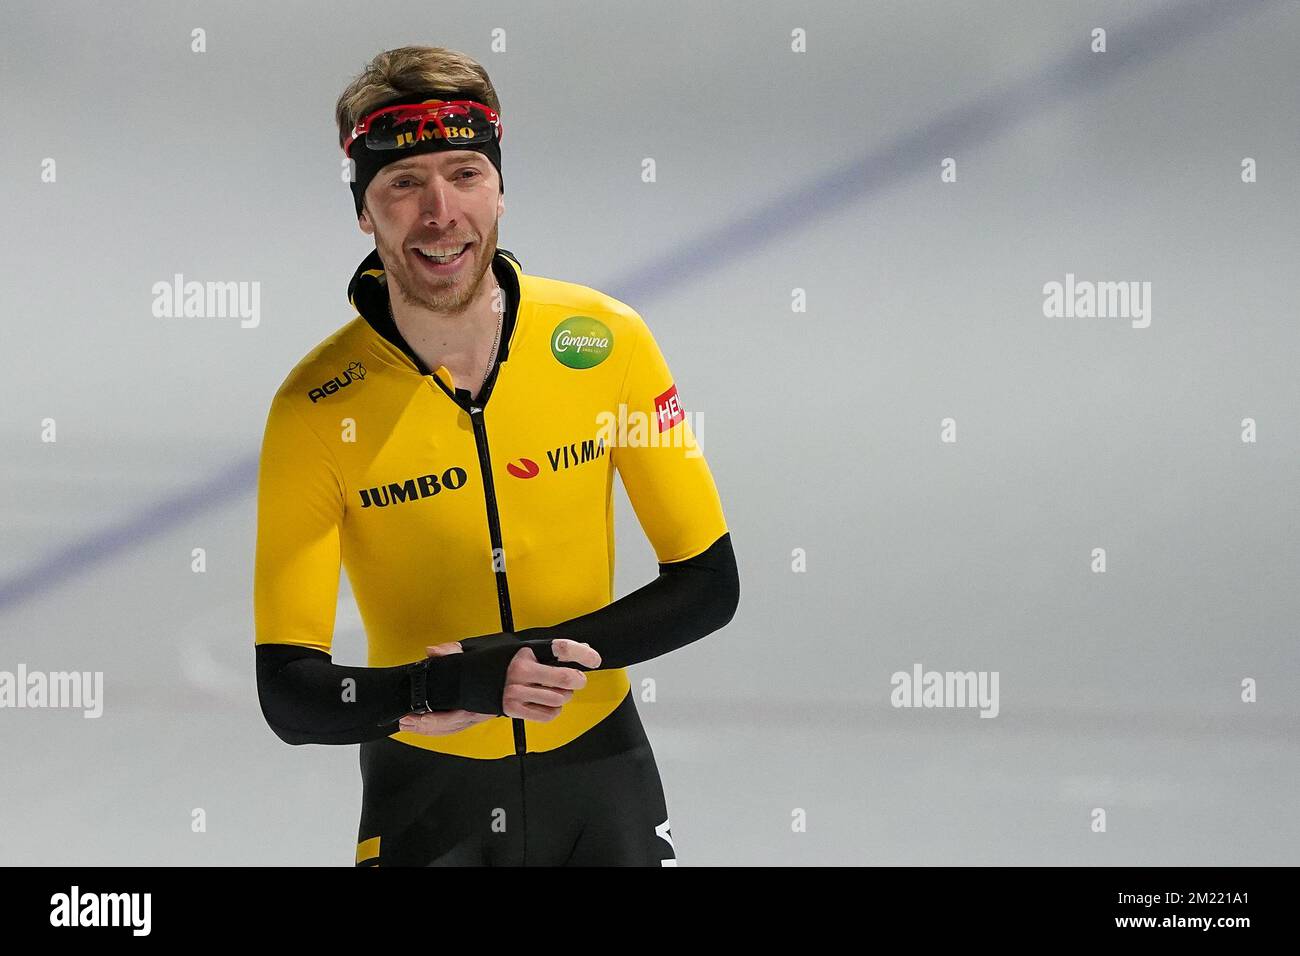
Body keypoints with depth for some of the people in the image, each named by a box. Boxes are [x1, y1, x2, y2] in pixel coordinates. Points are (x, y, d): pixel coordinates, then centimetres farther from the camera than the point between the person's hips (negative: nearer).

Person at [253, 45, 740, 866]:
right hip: (426, 786, -1)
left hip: (599, 769, 1)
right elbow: (287, 691, -18)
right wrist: (446, 687, -36)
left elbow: (709, 583, -7)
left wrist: (536, 655, -22)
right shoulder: (317, 409, -16)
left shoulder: (607, 342, -12)